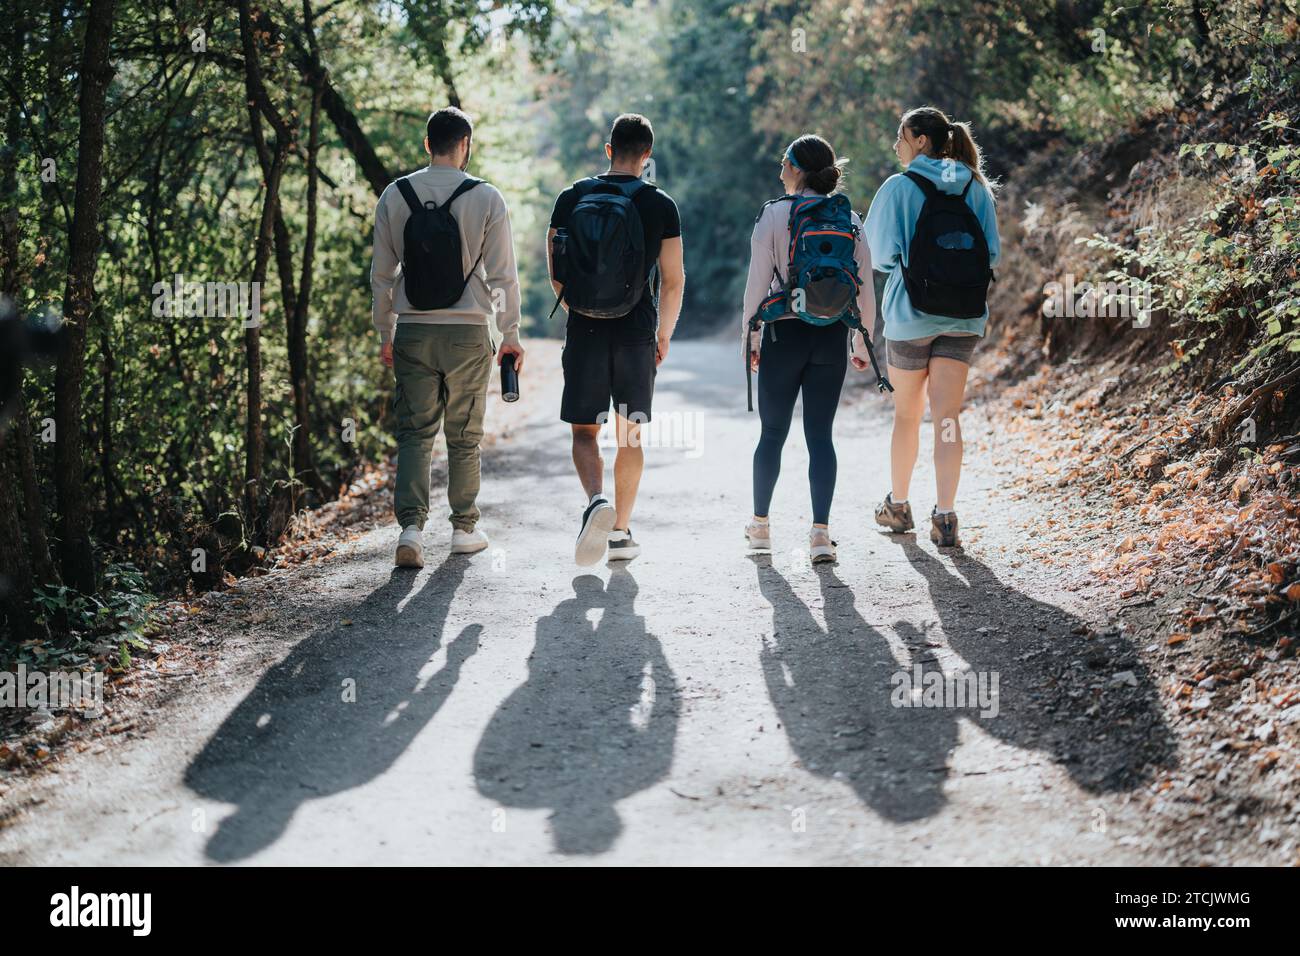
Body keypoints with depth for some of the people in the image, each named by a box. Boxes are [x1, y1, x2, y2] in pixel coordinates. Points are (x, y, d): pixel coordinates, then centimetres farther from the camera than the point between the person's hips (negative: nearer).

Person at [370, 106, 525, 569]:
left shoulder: (395, 195, 2)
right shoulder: (486, 197, -5)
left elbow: (382, 273, 5)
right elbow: (503, 273, -4)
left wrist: (385, 334, 15)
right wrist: (510, 333, 6)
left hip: (413, 332, 2)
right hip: (468, 332, -1)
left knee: (414, 432, 6)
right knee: (464, 436, 11)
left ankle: (411, 525, -9)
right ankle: (465, 529, 20)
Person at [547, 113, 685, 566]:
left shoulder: (571, 198, 2)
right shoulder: (660, 205, -3)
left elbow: (555, 274, 5)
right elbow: (673, 281, -2)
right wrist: (664, 335, 11)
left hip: (583, 331, 0)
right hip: (636, 334, 0)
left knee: (585, 431, 8)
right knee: (630, 435, 12)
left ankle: (596, 500, -20)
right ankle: (620, 532, 16)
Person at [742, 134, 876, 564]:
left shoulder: (774, 214, -6)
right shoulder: (849, 218, 3)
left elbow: (757, 281, -6)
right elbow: (865, 287, 4)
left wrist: (750, 336, 4)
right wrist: (862, 343, 13)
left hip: (784, 333, -2)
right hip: (832, 335, 2)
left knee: (773, 432, 11)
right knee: (820, 434, 5)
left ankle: (760, 525, 23)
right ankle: (820, 532, -4)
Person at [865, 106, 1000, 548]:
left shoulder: (899, 188, -8)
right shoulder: (976, 188, 4)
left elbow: (880, 253, -3)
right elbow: (991, 252, 8)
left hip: (909, 314, -2)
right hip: (963, 317, 2)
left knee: (906, 414, 12)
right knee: (947, 416, 1)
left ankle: (898, 505, 27)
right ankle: (944, 516, -8)